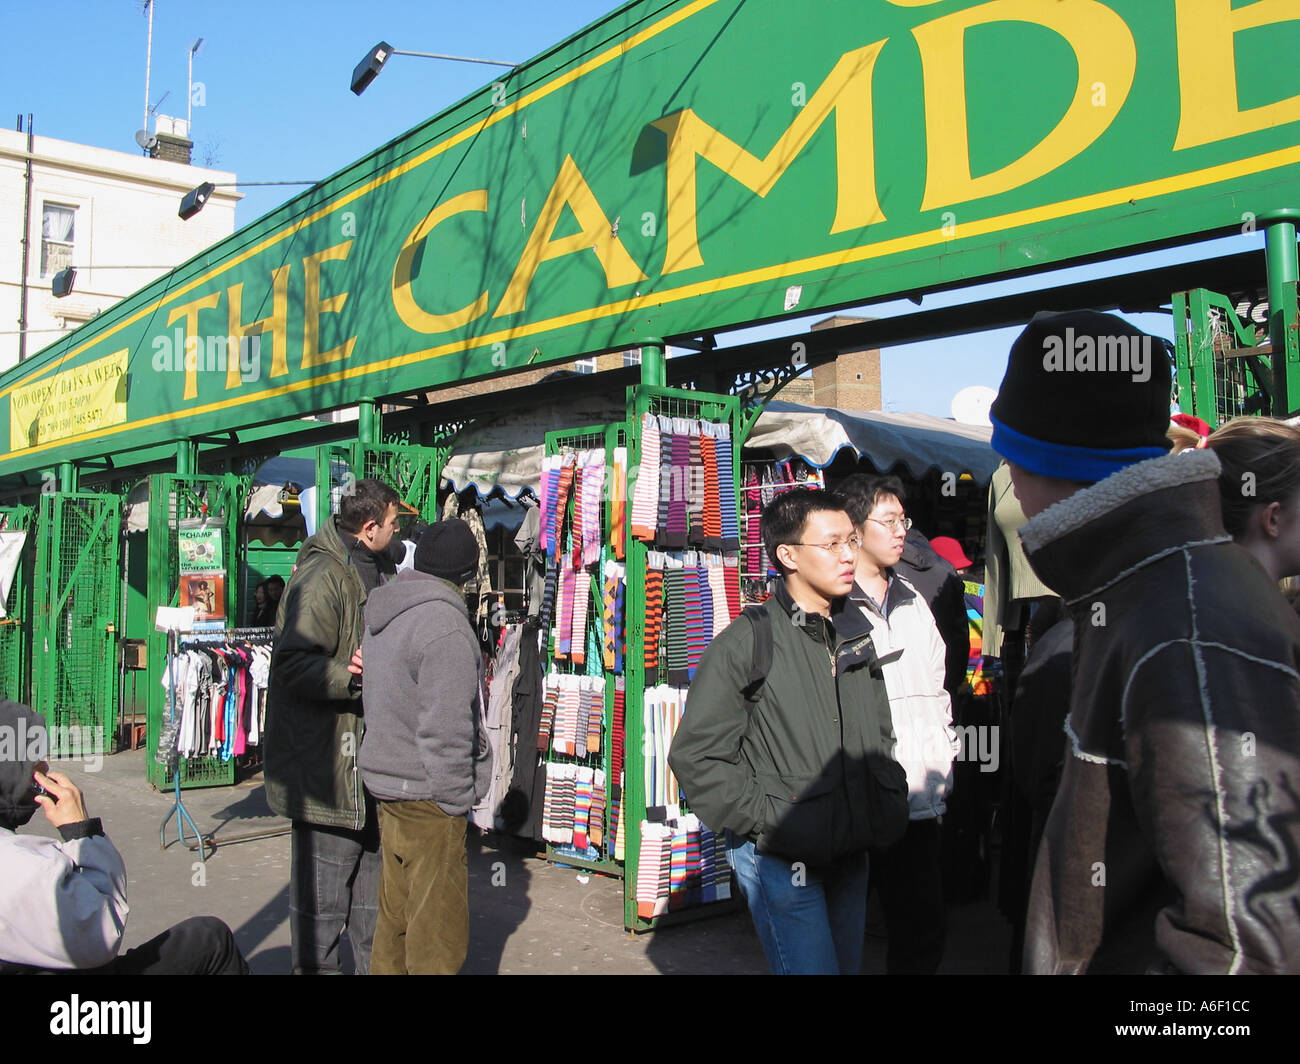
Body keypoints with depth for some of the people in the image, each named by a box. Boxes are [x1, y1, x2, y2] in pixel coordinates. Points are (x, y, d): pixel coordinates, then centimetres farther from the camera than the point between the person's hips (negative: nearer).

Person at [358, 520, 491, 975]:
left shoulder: (381, 615, 9)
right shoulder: (444, 626, -21)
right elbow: (446, 732, -23)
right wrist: (457, 801, -13)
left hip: (386, 785, 9)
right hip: (428, 799, -9)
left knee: (396, 912, 21)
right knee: (438, 929, 2)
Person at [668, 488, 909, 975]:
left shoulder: (855, 636, 10)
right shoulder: (746, 643, -11)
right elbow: (695, 757, -12)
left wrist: (890, 806, 8)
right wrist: (768, 820, -15)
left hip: (851, 857, 7)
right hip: (781, 861, -6)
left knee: (847, 965, 18)